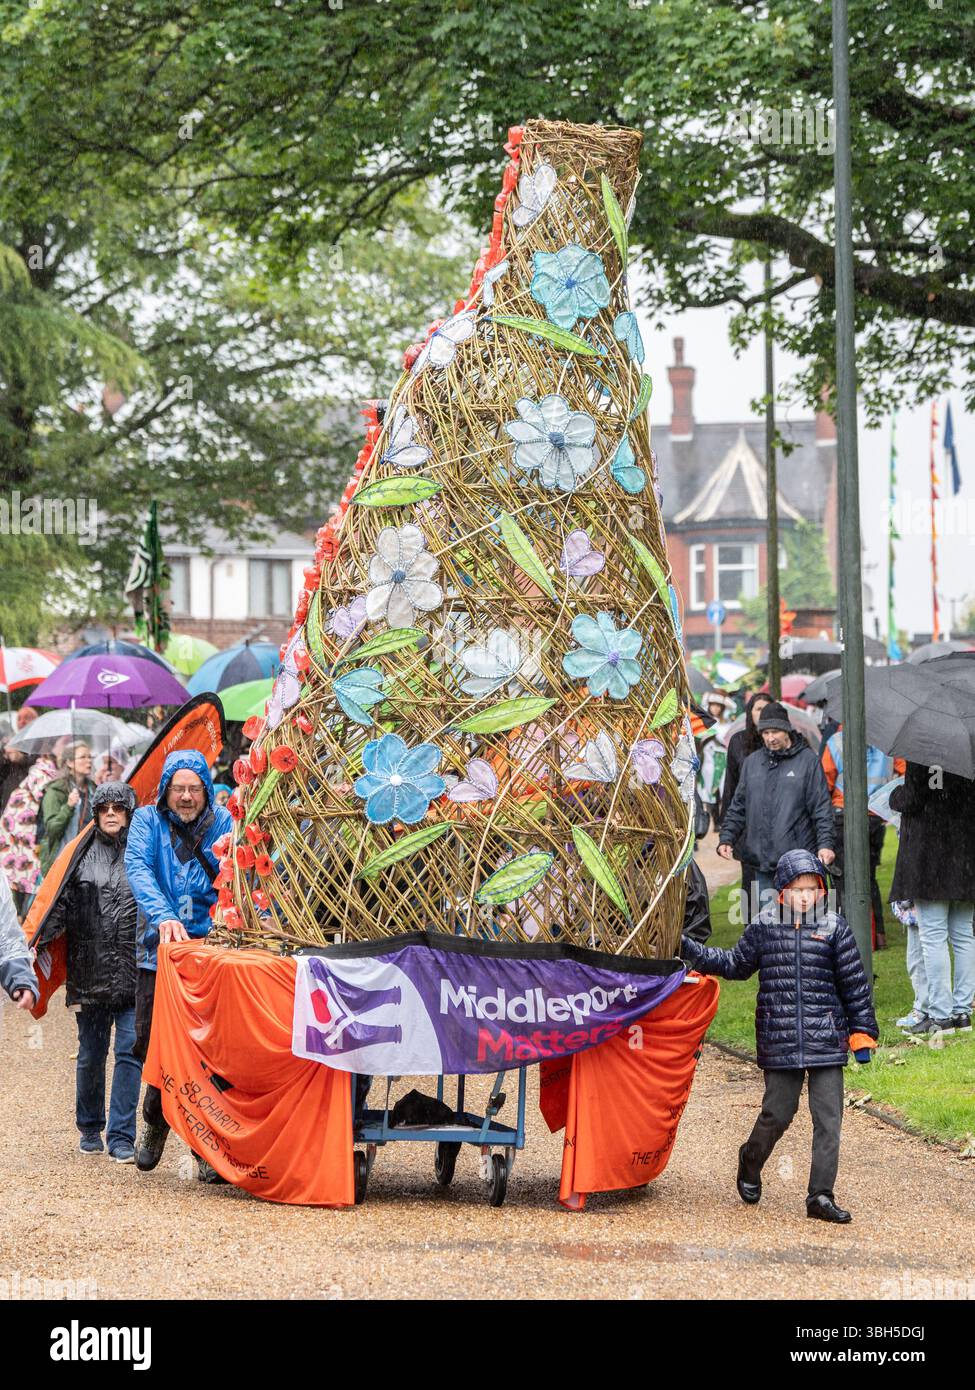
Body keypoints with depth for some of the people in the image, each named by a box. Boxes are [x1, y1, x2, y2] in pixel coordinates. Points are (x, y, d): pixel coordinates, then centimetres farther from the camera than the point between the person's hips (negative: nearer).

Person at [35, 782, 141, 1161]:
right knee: (90, 1054, 9)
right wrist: (39, 936, -11)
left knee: (130, 1051, -9)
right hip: (91, 972, 1)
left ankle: (121, 1138, -5)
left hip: (134, 972, -1)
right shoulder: (82, 856, 8)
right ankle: (90, 1129, 27)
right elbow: (62, 904, 3)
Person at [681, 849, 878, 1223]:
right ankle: (750, 1163, 35)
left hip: (827, 1039, 0)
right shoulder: (764, 927, 4)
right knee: (777, 1113, 5)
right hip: (780, 1041, 0)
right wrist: (689, 949, 15)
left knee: (828, 1119, -3)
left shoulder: (834, 928, 2)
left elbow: (855, 983, 6)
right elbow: (736, 964, 19)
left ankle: (821, 1196, 3)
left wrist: (862, 1031, 5)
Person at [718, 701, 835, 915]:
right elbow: (738, 807, 18)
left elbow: (822, 808, -2)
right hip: (761, 860, 4)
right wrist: (727, 838, 8)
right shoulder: (752, 762, 13)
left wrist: (825, 843, -11)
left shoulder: (807, 760, 0)